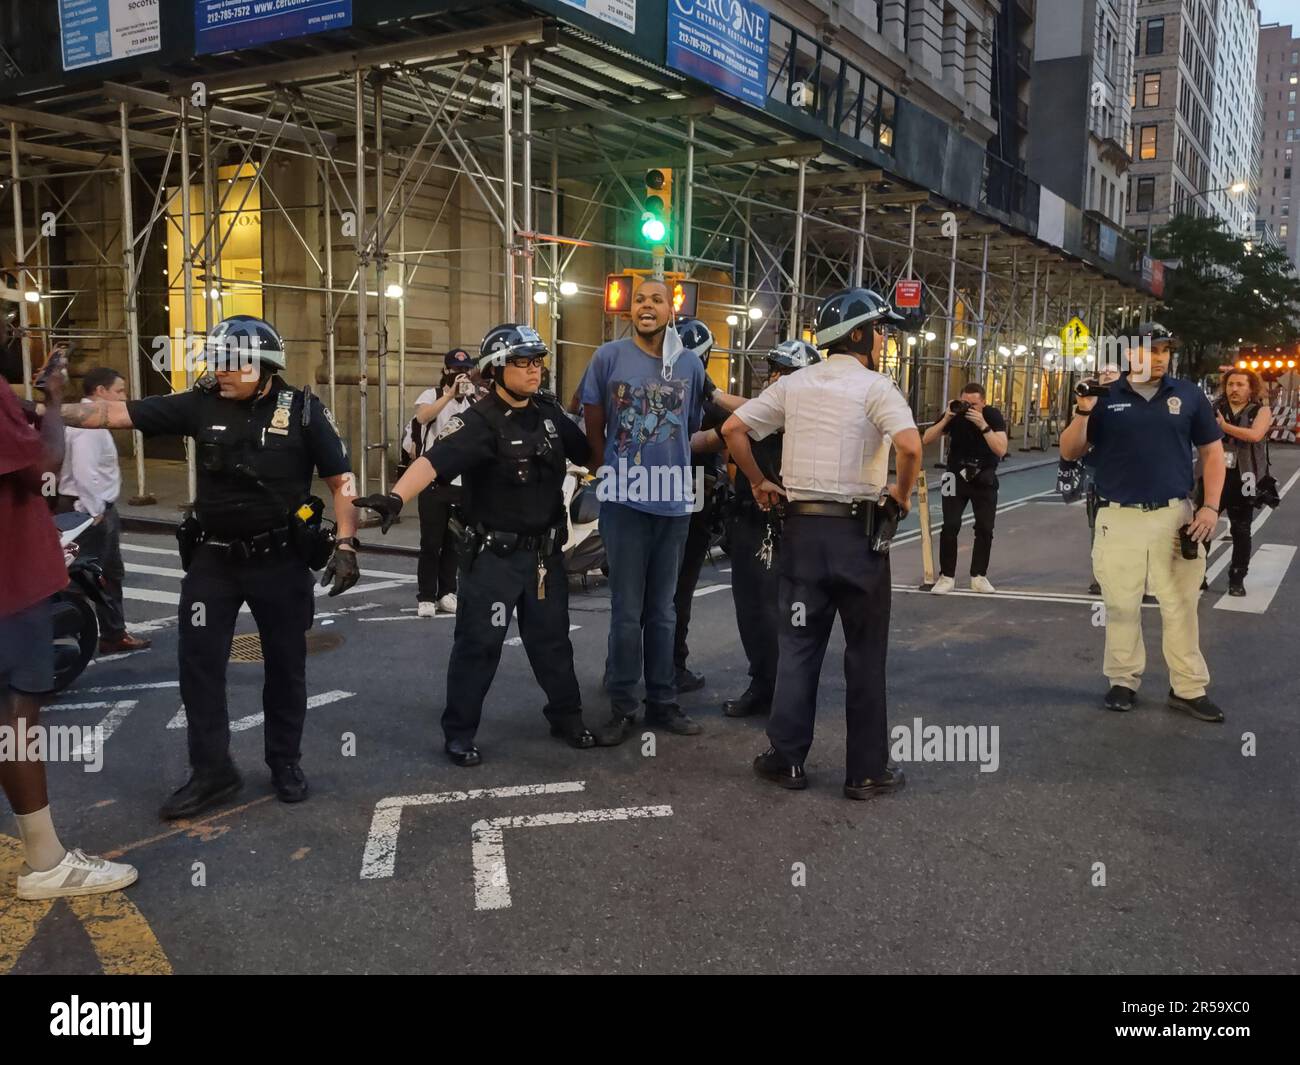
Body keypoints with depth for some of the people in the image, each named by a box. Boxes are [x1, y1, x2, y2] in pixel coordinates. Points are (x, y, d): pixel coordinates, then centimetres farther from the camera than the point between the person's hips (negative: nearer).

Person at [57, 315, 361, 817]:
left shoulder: (302, 409, -10)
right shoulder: (201, 404, -4)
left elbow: (340, 479, -6)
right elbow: (117, 412, -5)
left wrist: (346, 544, -13)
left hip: (280, 561, -2)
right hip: (212, 559, 2)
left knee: (285, 665, 10)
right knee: (200, 666, 4)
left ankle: (285, 761, 28)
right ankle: (212, 771, 17)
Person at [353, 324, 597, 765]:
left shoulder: (549, 412, 3)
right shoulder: (480, 422, -18)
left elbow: (587, 451, 19)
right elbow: (435, 460, -33)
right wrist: (396, 497, -49)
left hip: (545, 552, 6)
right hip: (493, 555, -6)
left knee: (552, 638, 18)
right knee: (478, 643, 1)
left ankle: (566, 716, 34)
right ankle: (459, 732, 15)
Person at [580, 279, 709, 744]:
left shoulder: (691, 364, 6)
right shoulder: (608, 357, -2)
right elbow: (593, 426, 3)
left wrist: (677, 465, 7)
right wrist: (609, 475, 4)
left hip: (675, 500, 3)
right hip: (625, 499, -3)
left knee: (663, 609, 12)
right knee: (627, 610, 1)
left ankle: (662, 701, 22)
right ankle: (621, 707, 12)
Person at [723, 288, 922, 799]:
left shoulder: (794, 384, 8)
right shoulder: (874, 386, -7)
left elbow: (733, 428, 6)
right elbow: (909, 445, -22)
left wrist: (759, 482, 15)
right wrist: (901, 494, -6)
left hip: (801, 527, 4)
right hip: (858, 530, -4)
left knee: (797, 644, 12)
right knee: (865, 653, 6)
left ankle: (786, 758, 16)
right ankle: (867, 770, 13)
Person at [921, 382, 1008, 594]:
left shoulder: (993, 416, -13)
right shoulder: (954, 414, -9)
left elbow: (1001, 450, -24)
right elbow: (926, 439, -13)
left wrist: (983, 425, -33)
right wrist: (945, 420, -26)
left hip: (984, 478, 0)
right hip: (957, 476, 0)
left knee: (985, 529, -2)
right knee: (950, 527, -9)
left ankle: (979, 576, 12)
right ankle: (947, 577, -2)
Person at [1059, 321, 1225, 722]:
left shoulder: (1188, 395, 4)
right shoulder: (1105, 396, 1)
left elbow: (1212, 452, 9)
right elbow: (1069, 452, 1)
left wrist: (1211, 506, -1)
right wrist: (1083, 411, -16)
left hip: (1176, 515, 1)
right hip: (1119, 517, 0)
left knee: (1181, 604, 5)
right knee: (1121, 605, 7)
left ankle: (1189, 688, 14)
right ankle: (1124, 682, 19)